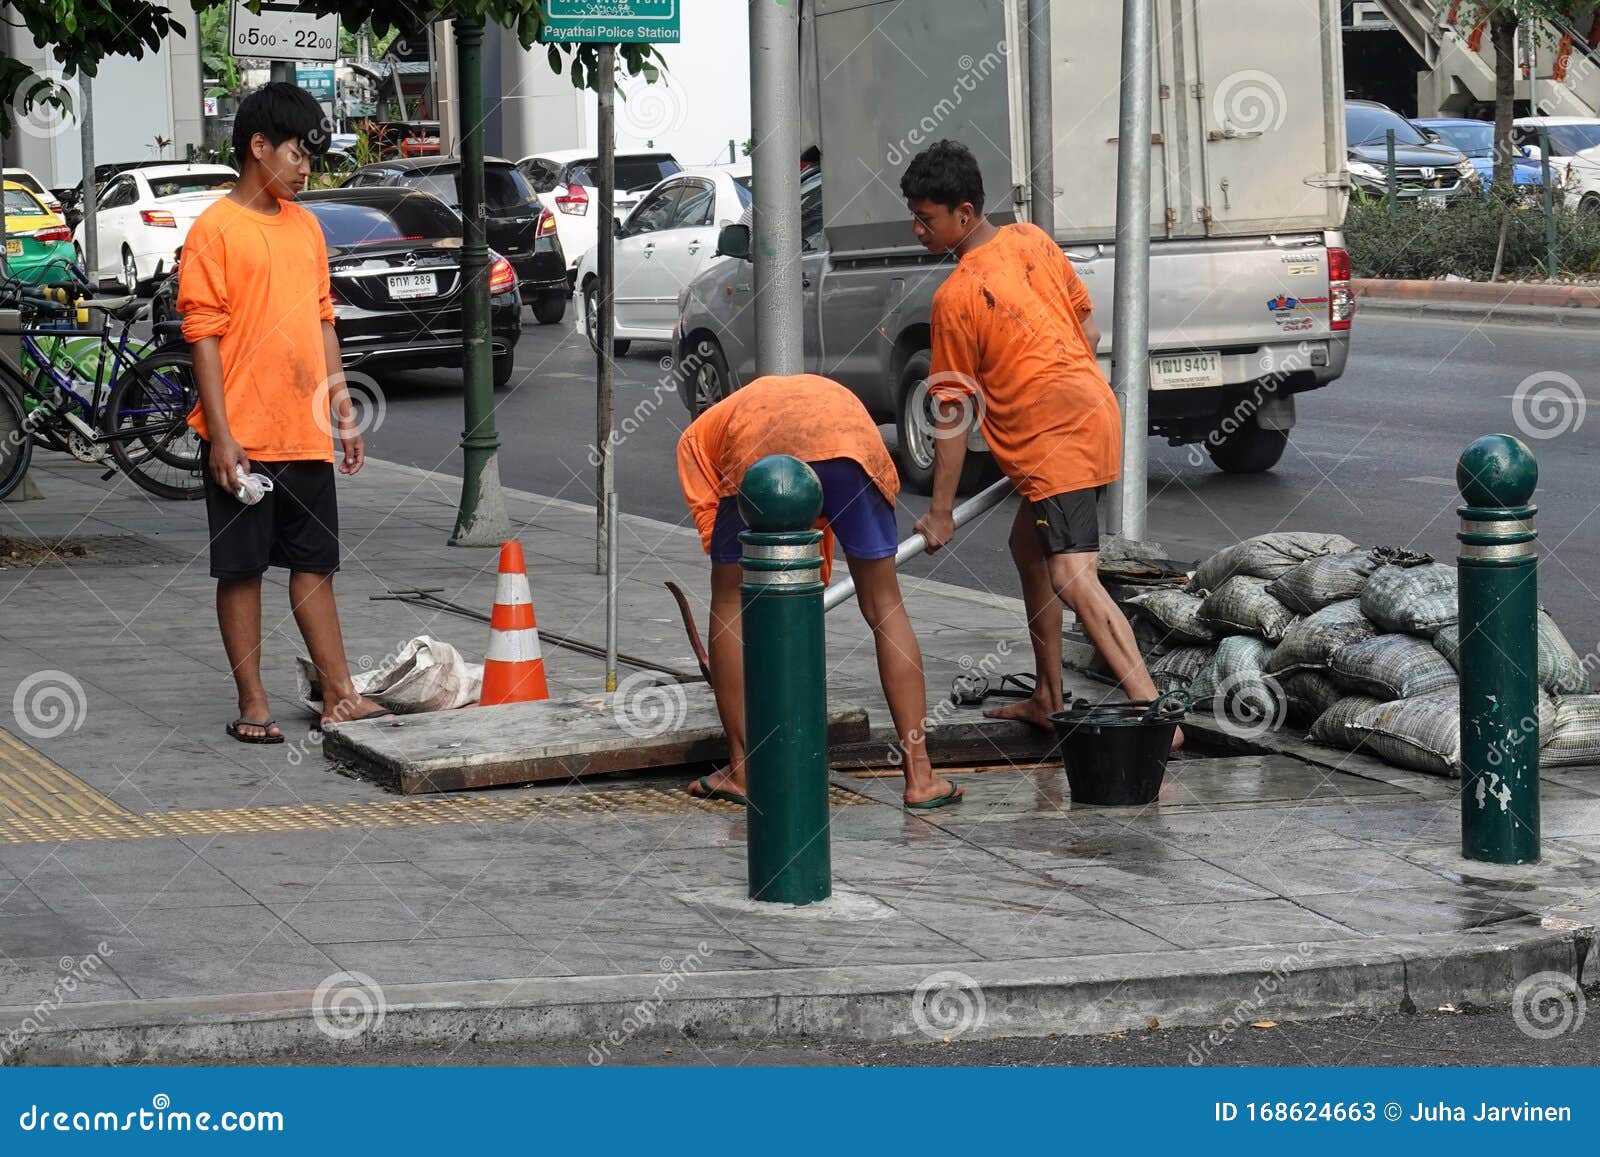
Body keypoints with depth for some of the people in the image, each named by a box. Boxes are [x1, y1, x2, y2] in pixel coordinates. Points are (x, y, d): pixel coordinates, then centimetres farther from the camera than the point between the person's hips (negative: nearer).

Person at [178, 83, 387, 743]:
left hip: (306, 434, 6)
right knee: (241, 569, 2)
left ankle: (339, 696, 13)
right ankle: (252, 705, 8)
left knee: (314, 564, 10)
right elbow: (203, 334, -11)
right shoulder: (216, 230, -8)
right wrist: (220, 435, -16)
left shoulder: (305, 226, 13)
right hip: (244, 439, -6)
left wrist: (345, 413, 13)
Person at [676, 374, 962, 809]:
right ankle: (920, 776, 13)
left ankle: (742, 771, 19)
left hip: (758, 448, -3)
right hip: (853, 438, 3)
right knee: (884, 607, 15)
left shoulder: (698, 437, 37)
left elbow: (713, 528, 21)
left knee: (729, 604, 17)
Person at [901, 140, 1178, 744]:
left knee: (1073, 578, -19)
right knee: (1027, 543, 24)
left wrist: (940, 511, -1)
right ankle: (1047, 700, 30)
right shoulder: (1032, 242, 9)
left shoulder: (956, 298, -13)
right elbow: (1089, 331, 18)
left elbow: (952, 414, -8)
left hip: (1055, 440, -10)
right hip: (1092, 411, 10)